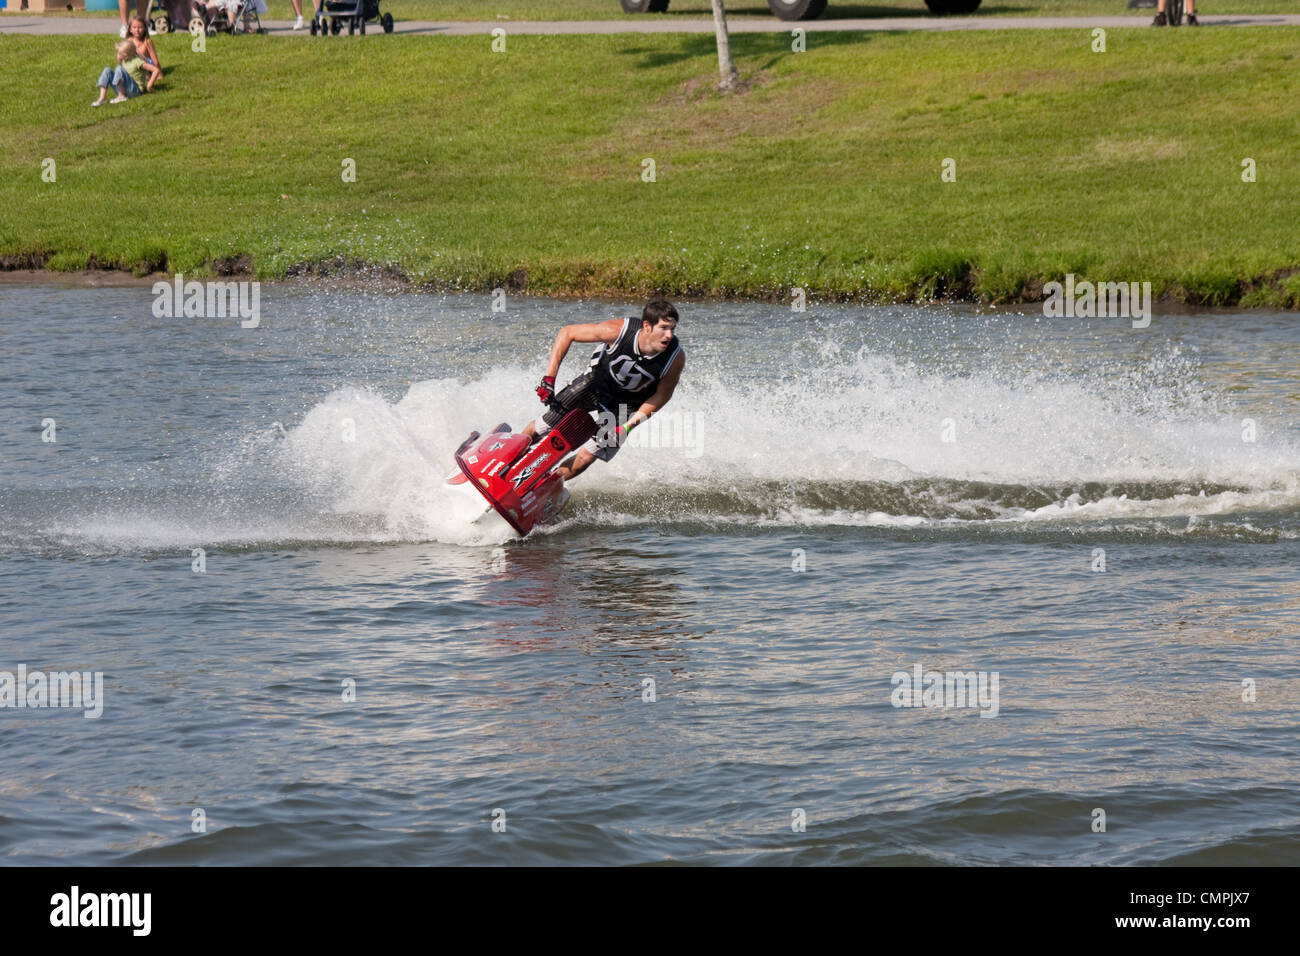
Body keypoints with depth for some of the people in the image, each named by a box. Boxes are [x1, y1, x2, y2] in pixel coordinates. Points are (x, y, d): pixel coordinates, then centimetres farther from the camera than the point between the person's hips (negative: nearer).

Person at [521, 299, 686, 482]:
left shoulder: (676, 358, -31)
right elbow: (567, 333, -20)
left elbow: (662, 395, -12)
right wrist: (549, 379, -23)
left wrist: (628, 426, -19)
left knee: (584, 460, -9)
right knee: (538, 429, 6)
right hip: (599, 380, 0)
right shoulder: (618, 331, -34)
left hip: (628, 403, 0)